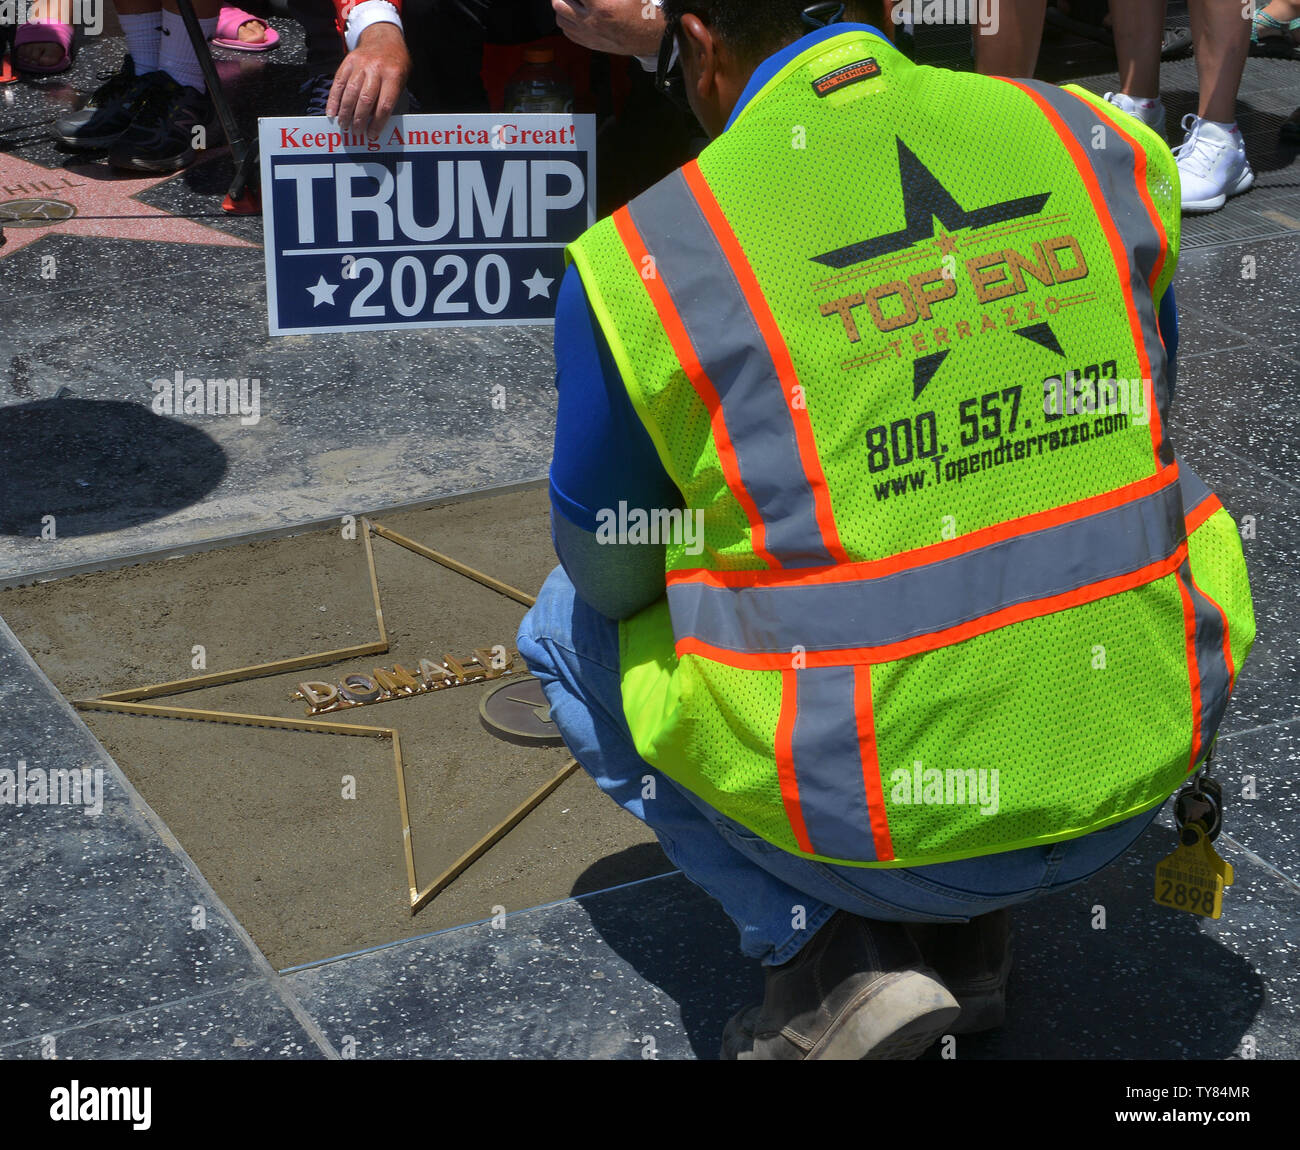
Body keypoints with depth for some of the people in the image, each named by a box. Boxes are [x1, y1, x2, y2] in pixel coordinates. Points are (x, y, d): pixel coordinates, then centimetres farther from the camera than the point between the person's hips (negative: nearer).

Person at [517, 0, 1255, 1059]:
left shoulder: (649, 259, -11)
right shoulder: (1097, 148, 0)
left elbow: (610, 566, 2)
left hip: (871, 815, -3)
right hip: (1137, 766, 4)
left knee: (570, 626, 23)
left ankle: (831, 950, 7)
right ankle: (965, 929, 20)